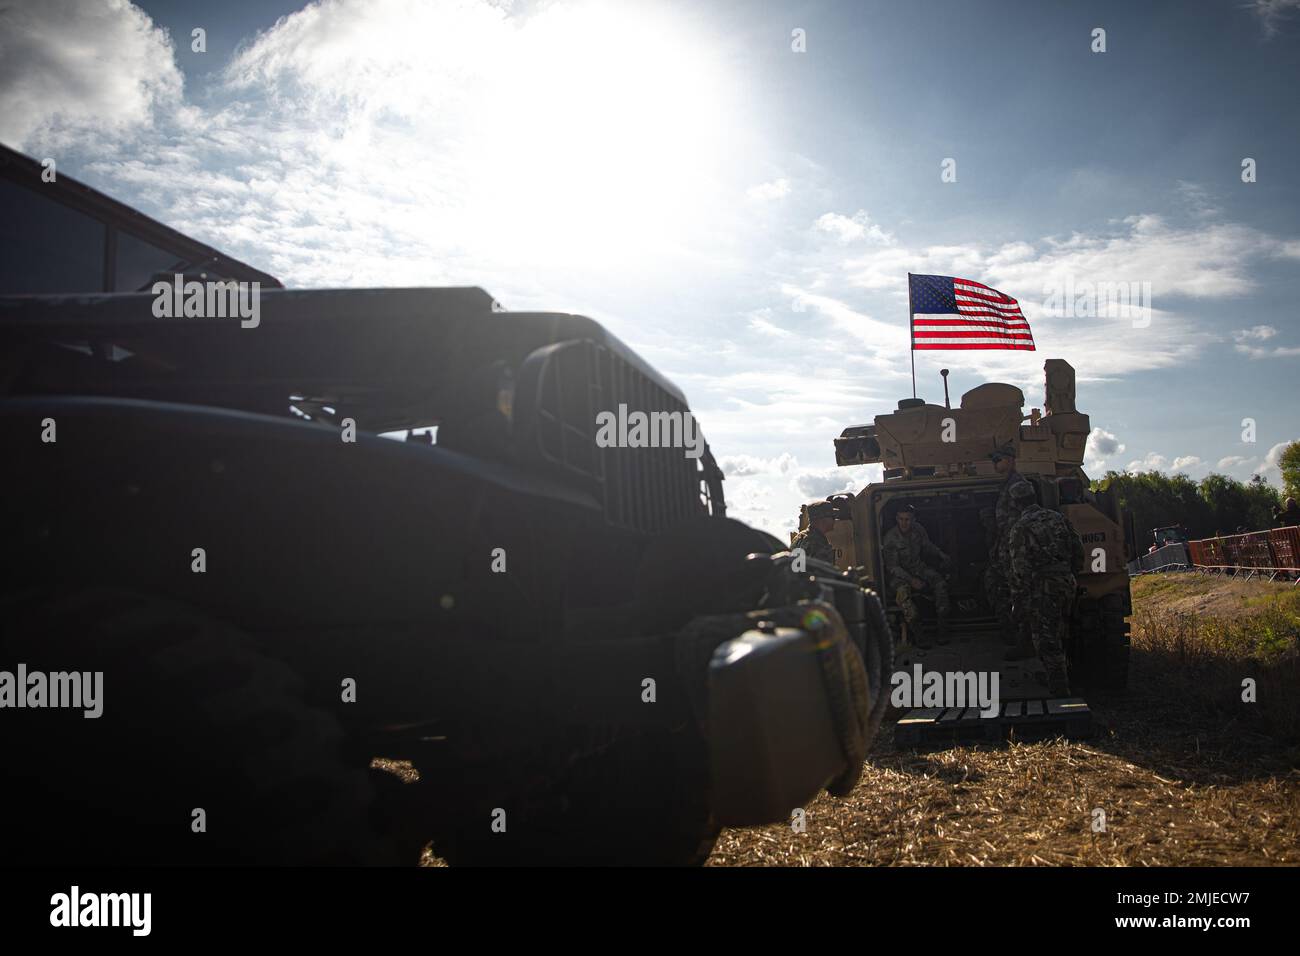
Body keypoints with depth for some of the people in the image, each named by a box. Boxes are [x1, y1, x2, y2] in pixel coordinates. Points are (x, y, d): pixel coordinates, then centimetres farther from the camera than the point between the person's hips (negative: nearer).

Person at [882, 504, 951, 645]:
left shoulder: (918, 529, -5)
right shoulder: (890, 538, -19)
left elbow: (928, 546, 16)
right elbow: (892, 566, -17)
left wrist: (942, 556, 2)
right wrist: (911, 580, -27)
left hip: (918, 567, 4)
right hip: (899, 572, -4)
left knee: (940, 583, -23)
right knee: (903, 591, -37)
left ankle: (942, 627, -18)